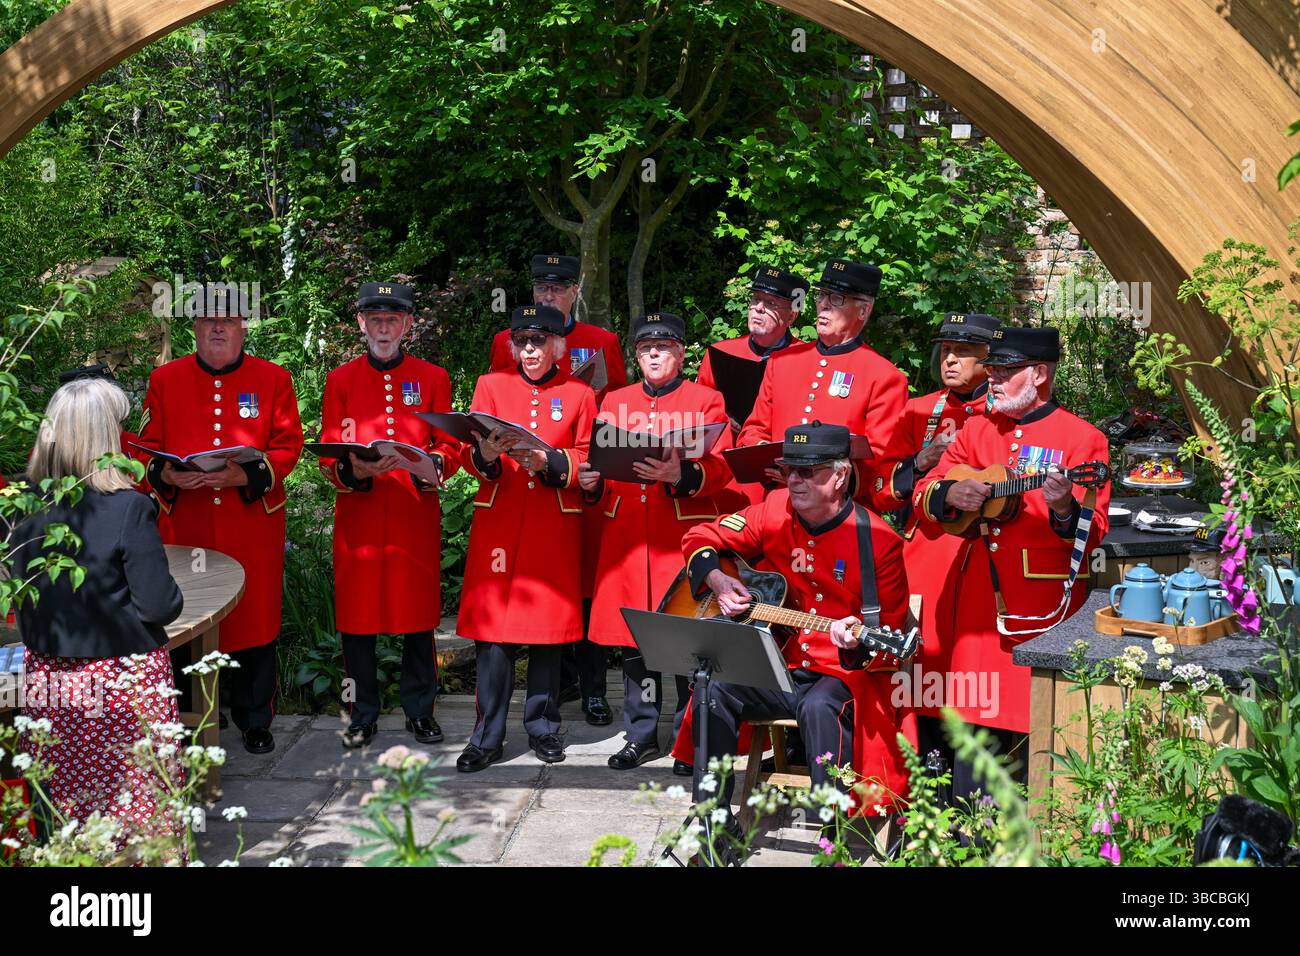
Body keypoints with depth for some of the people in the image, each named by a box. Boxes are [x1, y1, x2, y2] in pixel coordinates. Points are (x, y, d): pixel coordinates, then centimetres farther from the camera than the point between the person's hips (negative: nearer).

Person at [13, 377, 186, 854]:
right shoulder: (129, 509, -18)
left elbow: (20, 605, 7)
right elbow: (160, 607, -17)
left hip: (47, 683, 5)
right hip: (124, 685, -5)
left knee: (66, 812, 16)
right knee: (138, 812, 8)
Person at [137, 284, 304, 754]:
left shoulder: (273, 379, 4)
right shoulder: (165, 379, 8)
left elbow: (288, 447, 0)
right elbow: (148, 447, 8)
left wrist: (244, 476, -17)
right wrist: (168, 476, -14)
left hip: (253, 524, -1)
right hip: (185, 524, 1)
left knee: (255, 621, 3)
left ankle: (255, 720, 16)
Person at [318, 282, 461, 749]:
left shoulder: (434, 378, 8)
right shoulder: (340, 380, 8)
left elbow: (451, 449, 4)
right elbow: (328, 455, 2)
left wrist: (430, 465, -19)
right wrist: (352, 470, -19)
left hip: (416, 516, 0)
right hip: (358, 517, 0)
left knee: (418, 616, 4)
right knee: (357, 618, 2)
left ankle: (420, 711, 16)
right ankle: (363, 715, 15)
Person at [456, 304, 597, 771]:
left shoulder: (579, 394, 8)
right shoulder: (491, 386, 10)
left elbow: (587, 461, 3)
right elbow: (469, 454, 3)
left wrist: (546, 461, -16)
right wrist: (486, 455, -20)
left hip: (555, 525, 0)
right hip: (499, 521, 0)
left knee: (549, 627, 4)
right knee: (493, 627, -4)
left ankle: (543, 728, 17)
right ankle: (487, 737, 3)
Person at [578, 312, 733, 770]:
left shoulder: (706, 401, 6)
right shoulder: (614, 402, 16)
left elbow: (719, 468, -4)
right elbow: (601, 461, 16)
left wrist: (680, 476, -23)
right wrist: (591, 482, -6)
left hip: (684, 535, -3)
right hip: (626, 535, 3)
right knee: (632, 636, 4)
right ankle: (641, 736, 14)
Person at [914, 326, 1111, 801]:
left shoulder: (1082, 438, -2)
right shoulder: (978, 429, 14)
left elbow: (1092, 534, -9)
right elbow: (923, 493, 14)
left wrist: (1064, 511, -30)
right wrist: (950, 493, -7)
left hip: (1042, 608, -5)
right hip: (976, 601, 5)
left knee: (1036, 724, -4)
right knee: (974, 715, 8)